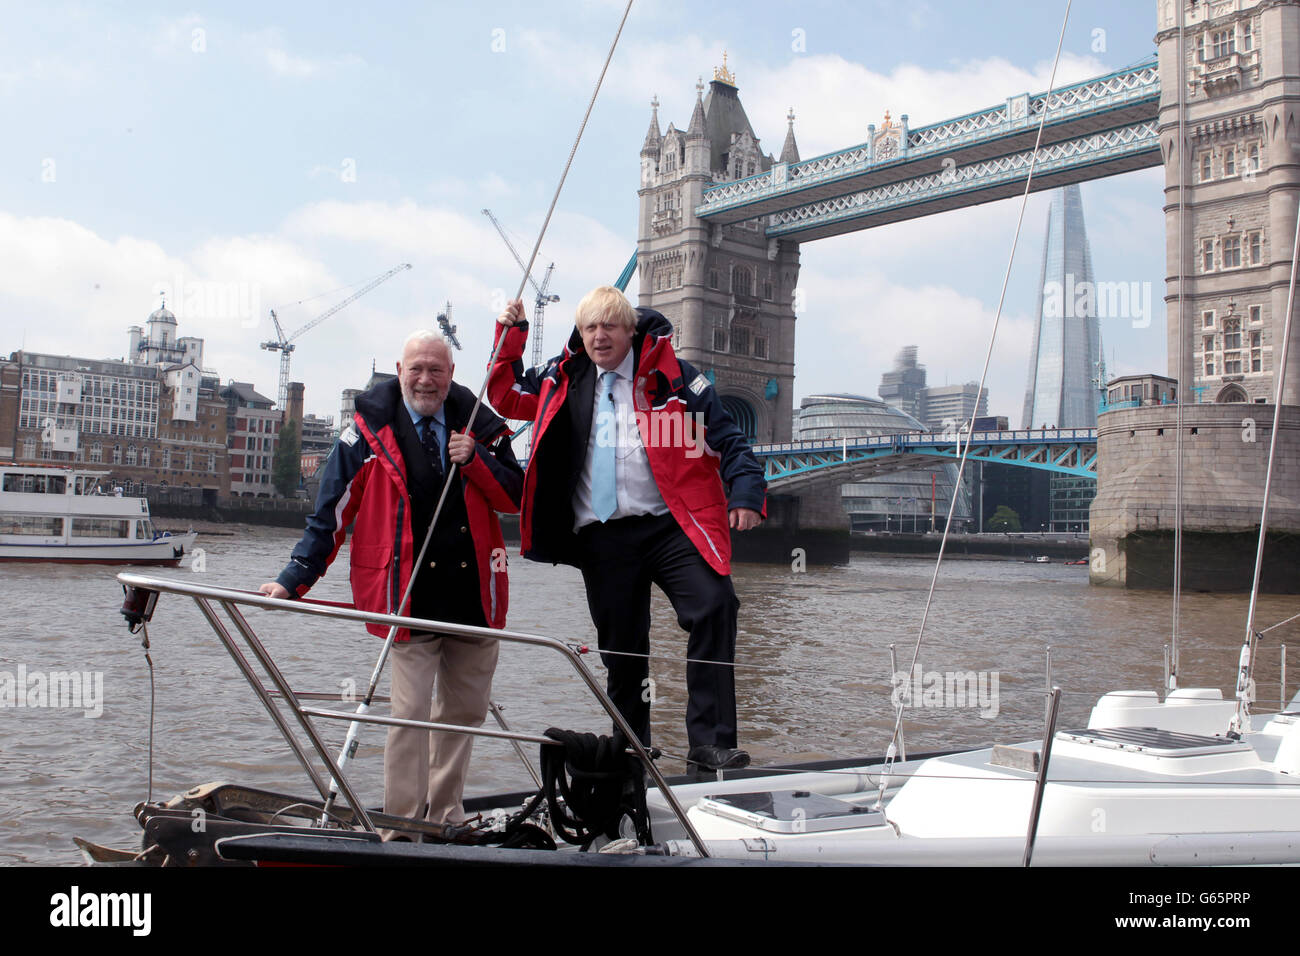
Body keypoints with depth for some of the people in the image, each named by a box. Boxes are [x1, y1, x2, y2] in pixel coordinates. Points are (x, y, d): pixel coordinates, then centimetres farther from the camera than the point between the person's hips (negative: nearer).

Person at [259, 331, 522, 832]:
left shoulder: (477, 424, 6)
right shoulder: (370, 428, -1)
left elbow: (515, 497, 4)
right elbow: (331, 512, -1)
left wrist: (475, 459, -12)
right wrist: (295, 578, -6)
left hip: (475, 593, 4)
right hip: (411, 598, -4)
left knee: (465, 710, 14)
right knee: (410, 711, -5)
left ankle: (445, 818, 30)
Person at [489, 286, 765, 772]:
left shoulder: (670, 375, 5)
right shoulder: (564, 379, 15)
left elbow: (726, 438, 6)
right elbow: (507, 397, 29)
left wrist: (746, 494, -6)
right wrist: (510, 335, 17)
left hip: (670, 525, -2)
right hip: (602, 537, 3)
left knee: (715, 607, -23)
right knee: (621, 646, 8)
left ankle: (710, 743, -18)